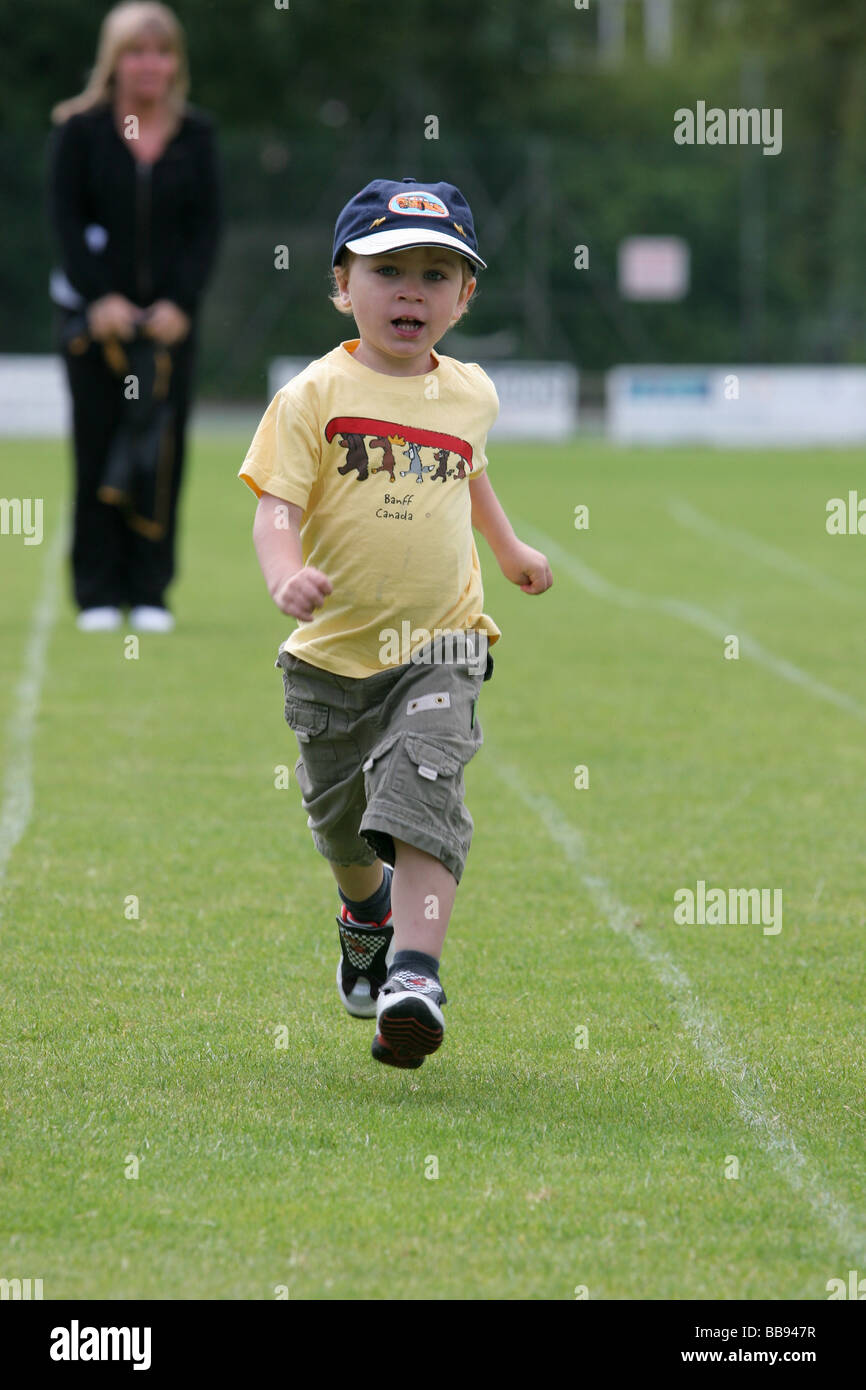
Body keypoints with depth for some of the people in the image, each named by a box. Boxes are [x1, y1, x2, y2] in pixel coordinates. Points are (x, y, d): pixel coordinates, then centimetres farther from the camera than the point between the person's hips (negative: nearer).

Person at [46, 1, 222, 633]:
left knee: (161, 455, -1)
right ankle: (98, 593, 5)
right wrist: (100, 298, -13)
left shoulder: (196, 134, 6)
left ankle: (150, 591, 6)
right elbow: (66, 218, -3)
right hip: (94, 315, -2)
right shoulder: (79, 130, 0)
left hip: (170, 317, 2)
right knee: (98, 450, -1)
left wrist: (180, 303, -8)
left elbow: (208, 225, 4)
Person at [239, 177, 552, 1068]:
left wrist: (508, 547, 33)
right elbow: (276, 507, -16)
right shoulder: (316, 394, -9)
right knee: (337, 818, 17)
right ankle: (366, 912, 50)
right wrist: (286, 574, -35)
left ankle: (414, 973, -29)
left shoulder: (469, 394, 5)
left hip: (439, 646, 0)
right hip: (333, 651, 0)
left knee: (423, 792, -22)